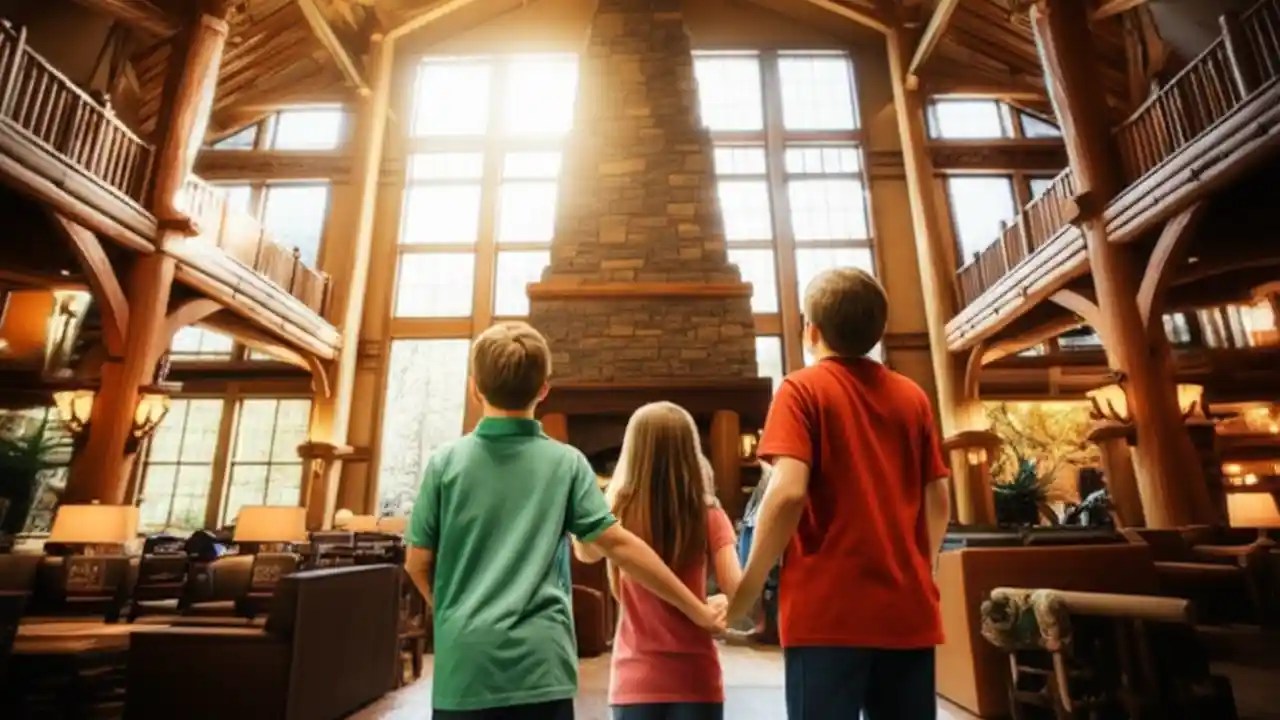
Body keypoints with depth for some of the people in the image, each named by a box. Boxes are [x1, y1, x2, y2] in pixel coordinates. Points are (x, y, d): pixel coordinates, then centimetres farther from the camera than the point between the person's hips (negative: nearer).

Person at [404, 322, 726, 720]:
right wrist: (697, 610, 3)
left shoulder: (445, 461, -3)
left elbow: (418, 563, 3)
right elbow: (620, 545, -6)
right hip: (540, 664, 0)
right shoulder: (567, 463, -4)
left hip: (464, 663, 1)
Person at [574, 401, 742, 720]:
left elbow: (586, 553, 7)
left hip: (635, 680, 0)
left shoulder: (618, 514, -10)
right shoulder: (709, 516, -11)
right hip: (695, 679, 0)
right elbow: (735, 588, -14)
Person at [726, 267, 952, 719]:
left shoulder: (803, 389, -6)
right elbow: (939, 502, 10)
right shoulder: (912, 396, 9)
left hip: (829, 608, -5)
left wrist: (749, 585, -8)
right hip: (908, 608, 5)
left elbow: (788, 492, -18)